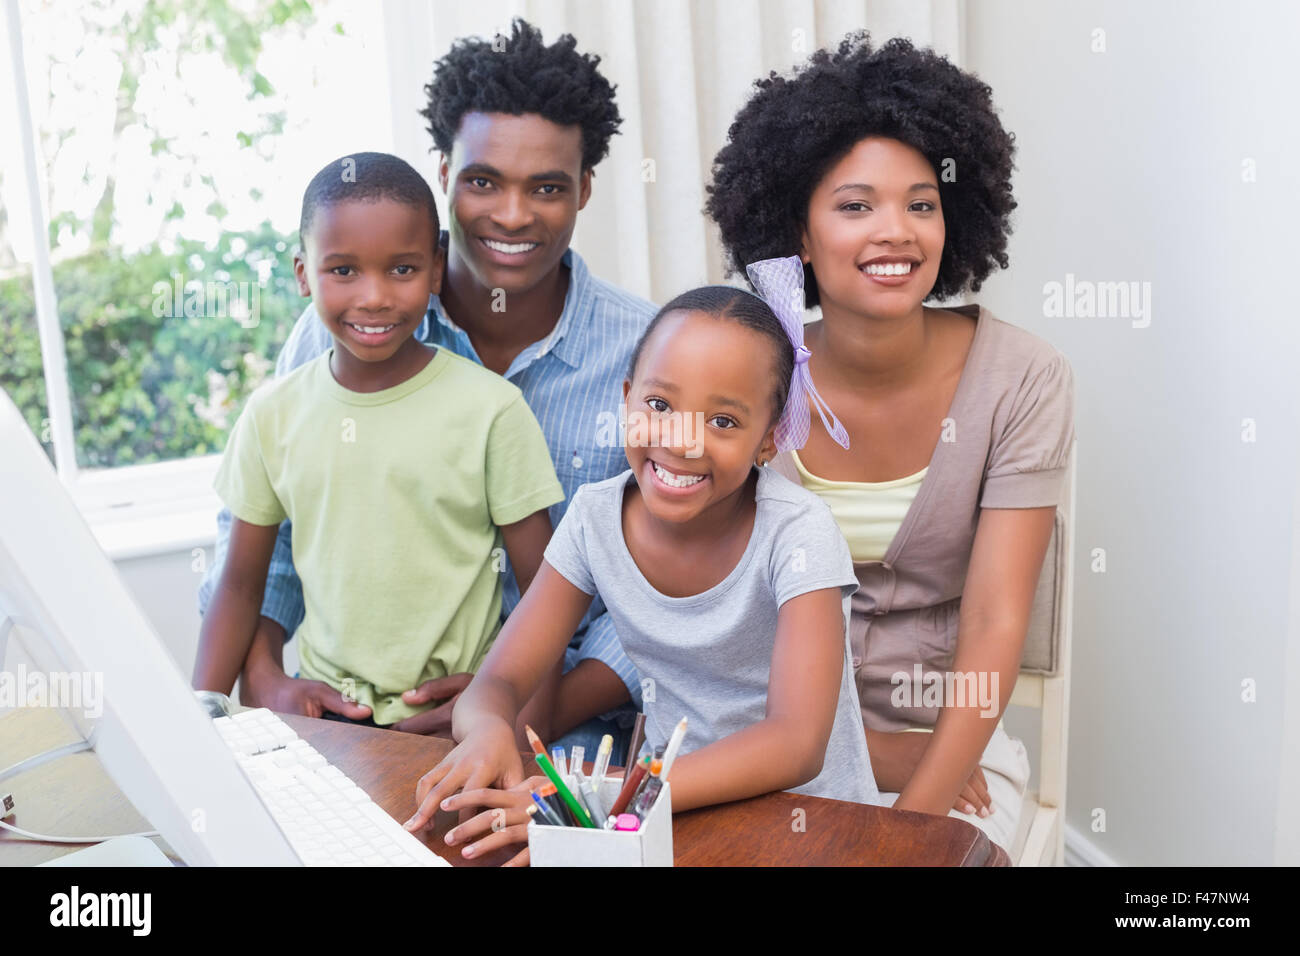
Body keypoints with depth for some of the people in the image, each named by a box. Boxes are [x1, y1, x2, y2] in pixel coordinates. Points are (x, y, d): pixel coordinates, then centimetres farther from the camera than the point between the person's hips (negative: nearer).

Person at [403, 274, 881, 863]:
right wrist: (487, 730, -31)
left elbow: (797, 746, -28)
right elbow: (499, 681, -6)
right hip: (676, 812, 3)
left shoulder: (797, 532, -19)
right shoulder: (596, 517, -8)